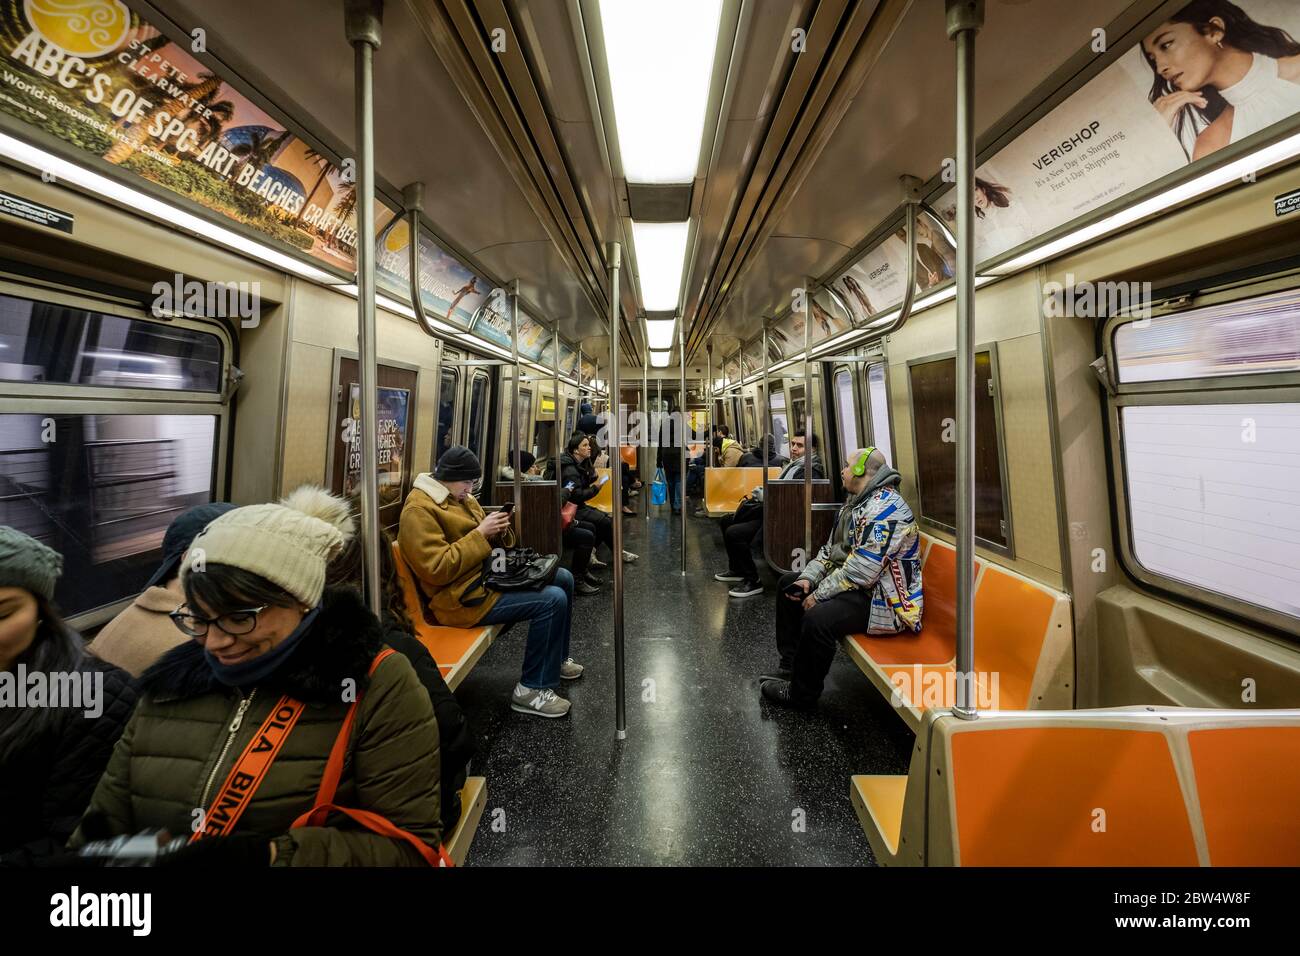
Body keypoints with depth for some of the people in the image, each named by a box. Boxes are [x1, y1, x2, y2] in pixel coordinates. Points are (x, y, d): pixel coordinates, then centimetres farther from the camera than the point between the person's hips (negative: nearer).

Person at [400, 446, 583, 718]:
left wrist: (498, 531, -2)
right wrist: (480, 534, -22)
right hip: (463, 597, -10)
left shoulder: (459, 497, 13)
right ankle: (531, 689, -9)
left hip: (487, 574, 10)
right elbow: (437, 569, -23)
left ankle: (555, 658, 24)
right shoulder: (418, 510, -15)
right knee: (552, 600, -22)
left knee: (563, 579, 8)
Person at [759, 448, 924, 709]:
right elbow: (831, 548, 13)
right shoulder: (857, 502, 11)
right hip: (853, 584, 11)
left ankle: (801, 694, -9)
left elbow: (861, 571, -29)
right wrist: (807, 579, -1)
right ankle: (790, 666, 15)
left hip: (884, 600, -11)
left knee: (818, 618, -33)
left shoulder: (885, 510, -23)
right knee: (789, 584, 12)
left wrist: (818, 595, -21)